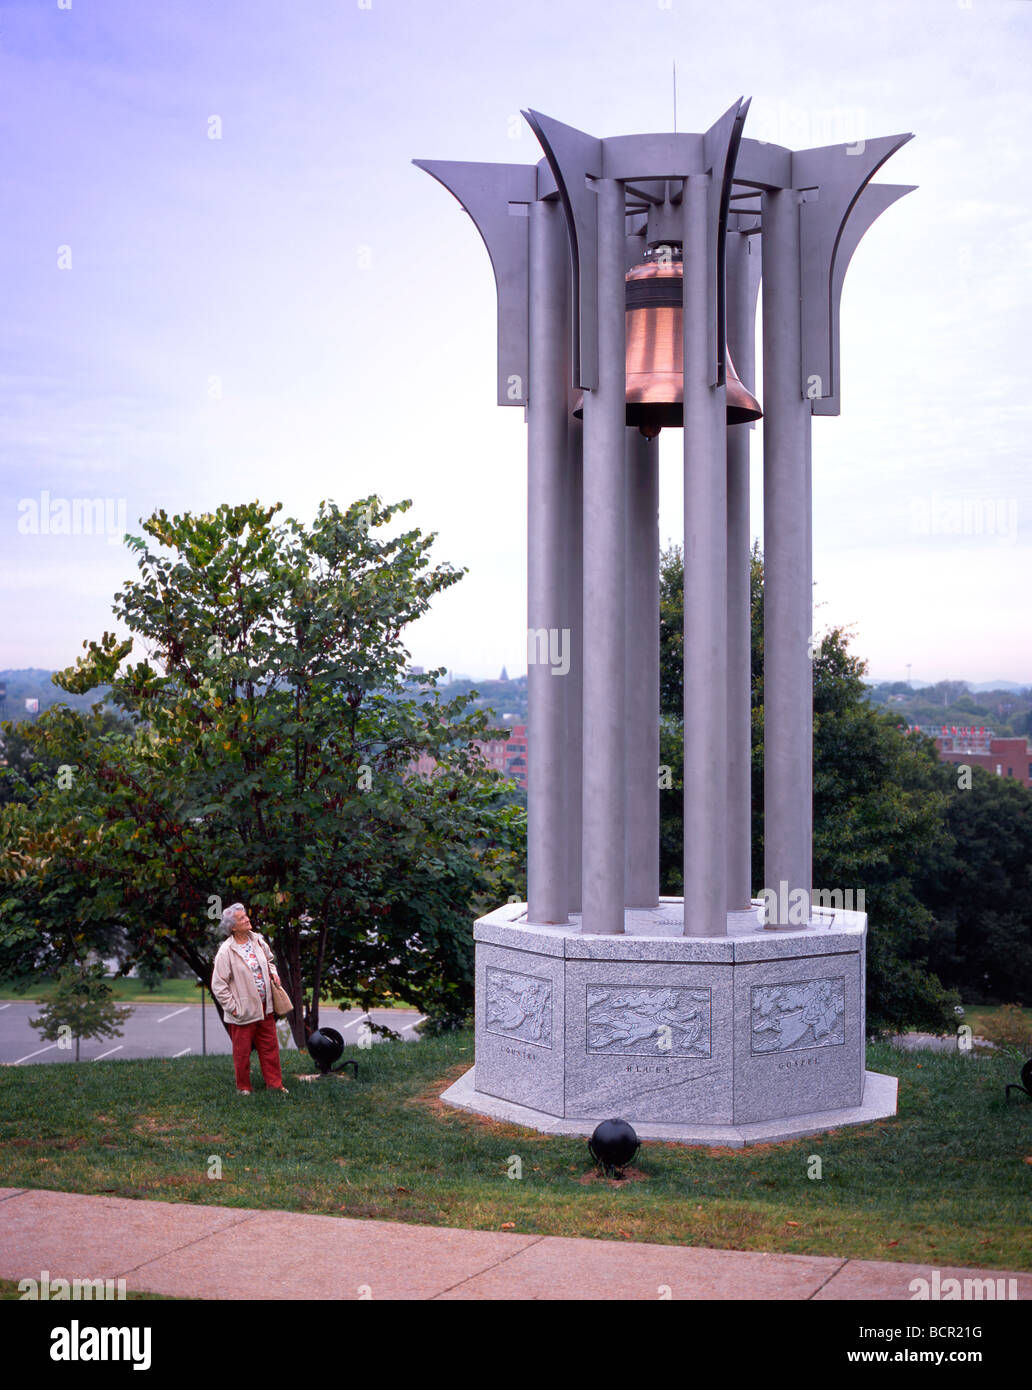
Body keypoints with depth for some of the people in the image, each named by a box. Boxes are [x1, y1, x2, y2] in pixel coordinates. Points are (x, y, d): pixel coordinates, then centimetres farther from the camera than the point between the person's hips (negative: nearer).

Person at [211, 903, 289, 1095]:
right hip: (243, 1011, -5)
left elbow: (269, 959, 23)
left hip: (264, 1007, 6)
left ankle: (274, 1083, 27)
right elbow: (218, 985, -14)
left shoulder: (258, 941, 2)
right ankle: (243, 1087, 25)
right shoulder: (226, 951, -17)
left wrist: (273, 972, 3)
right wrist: (233, 1008, -13)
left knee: (270, 1047, 14)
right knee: (242, 1052, 8)